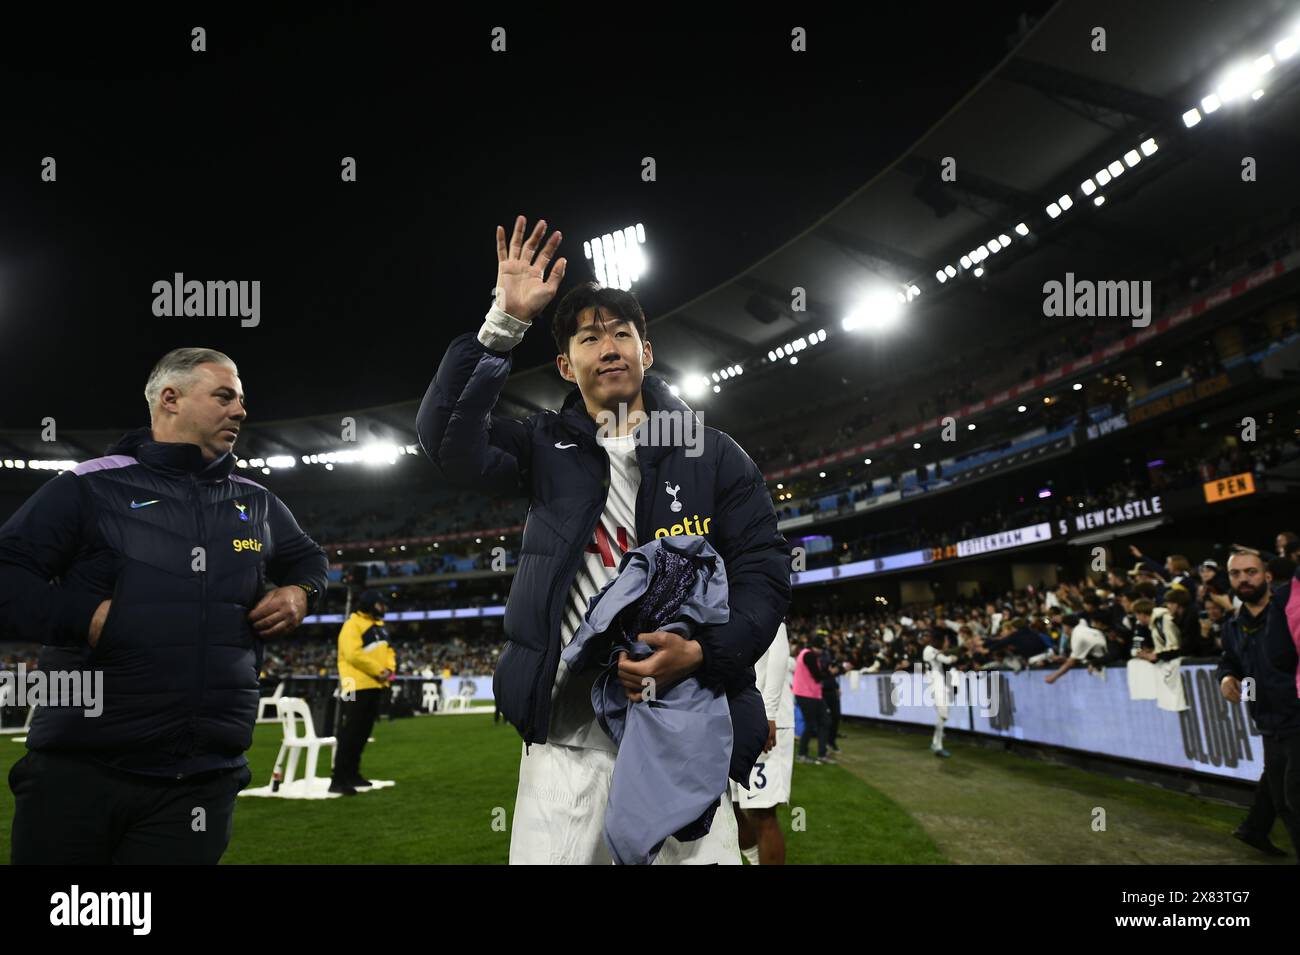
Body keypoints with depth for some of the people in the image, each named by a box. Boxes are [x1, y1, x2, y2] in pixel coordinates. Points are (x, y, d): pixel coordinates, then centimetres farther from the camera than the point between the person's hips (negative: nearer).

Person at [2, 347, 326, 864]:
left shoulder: (257, 504, 11)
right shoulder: (90, 487, -3)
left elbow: (307, 558, 26)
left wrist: (300, 593, 5)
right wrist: (87, 617, -19)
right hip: (77, 770, -2)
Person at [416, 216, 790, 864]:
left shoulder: (711, 454, 5)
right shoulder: (548, 448, 8)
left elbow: (764, 569, 0)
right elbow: (448, 441, -8)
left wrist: (702, 652, -17)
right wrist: (504, 324, -14)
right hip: (565, 733, 1)